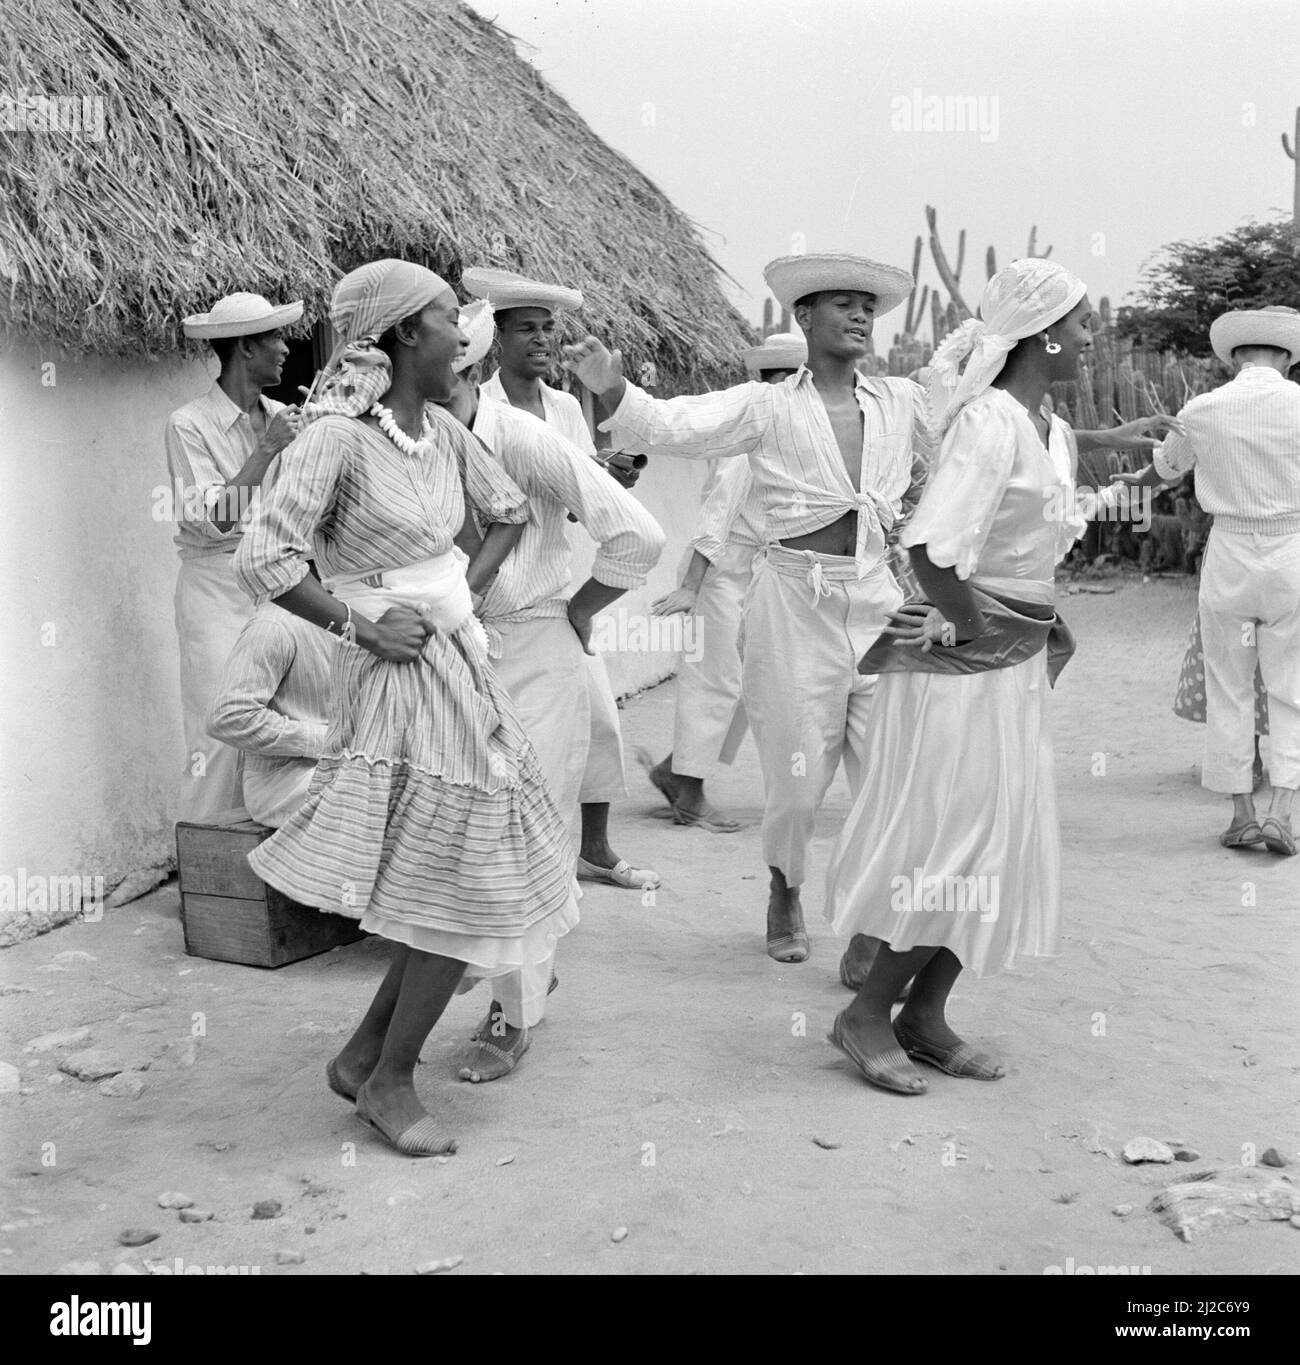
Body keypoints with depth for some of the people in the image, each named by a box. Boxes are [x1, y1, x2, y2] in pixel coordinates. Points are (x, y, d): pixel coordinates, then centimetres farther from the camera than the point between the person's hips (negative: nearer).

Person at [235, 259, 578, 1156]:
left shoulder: (442, 429, 7)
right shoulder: (338, 435, -15)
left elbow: (509, 509, 23)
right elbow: (264, 560, -21)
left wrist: (473, 590, 11)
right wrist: (361, 625, -16)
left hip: (461, 661, 8)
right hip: (401, 676, -8)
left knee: (488, 878, 12)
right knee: (463, 885, -3)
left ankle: (366, 1053, 26)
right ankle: (389, 1083, 16)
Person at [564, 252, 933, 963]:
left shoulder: (904, 403, 8)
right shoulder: (767, 405, -3)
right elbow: (669, 425, -17)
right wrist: (609, 385, -33)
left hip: (878, 598, 3)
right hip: (795, 599, -3)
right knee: (798, 772, 5)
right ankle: (785, 896, 34)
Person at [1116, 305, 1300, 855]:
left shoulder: (1202, 411, -2)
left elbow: (1164, 467, 17)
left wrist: (1137, 480, 39)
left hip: (1229, 552, 1)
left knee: (1229, 689, 10)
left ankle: (1243, 815, 13)